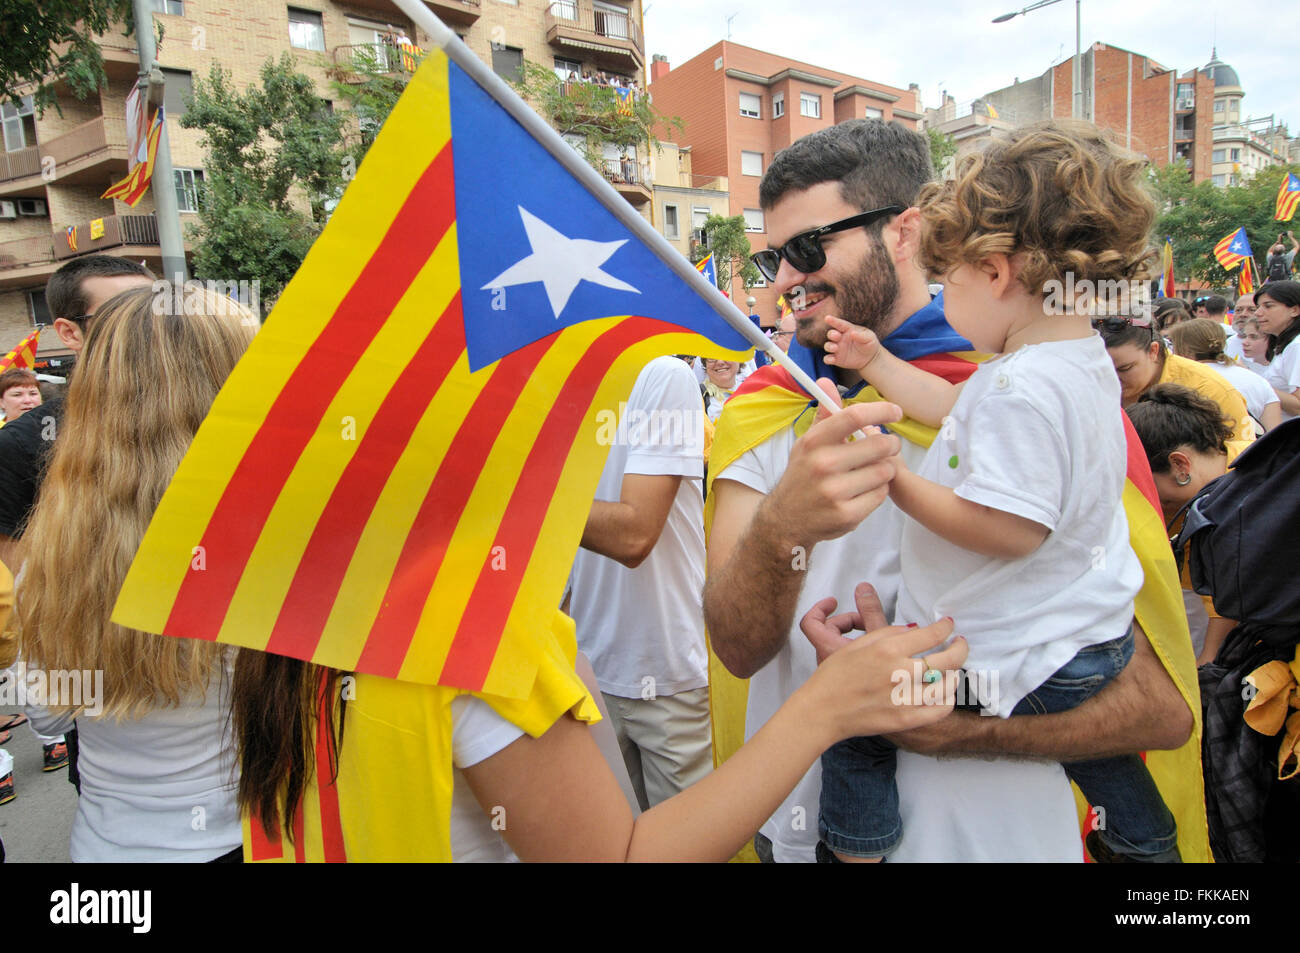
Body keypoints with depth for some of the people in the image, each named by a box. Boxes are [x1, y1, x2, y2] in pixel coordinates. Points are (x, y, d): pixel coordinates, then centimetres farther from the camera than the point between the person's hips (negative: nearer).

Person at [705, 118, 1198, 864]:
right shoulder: (762, 418, -4)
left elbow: (1163, 705, -16)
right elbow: (738, 649, -15)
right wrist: (780, 528, -34)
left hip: (980, 835, -3)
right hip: (791, 827, 4)